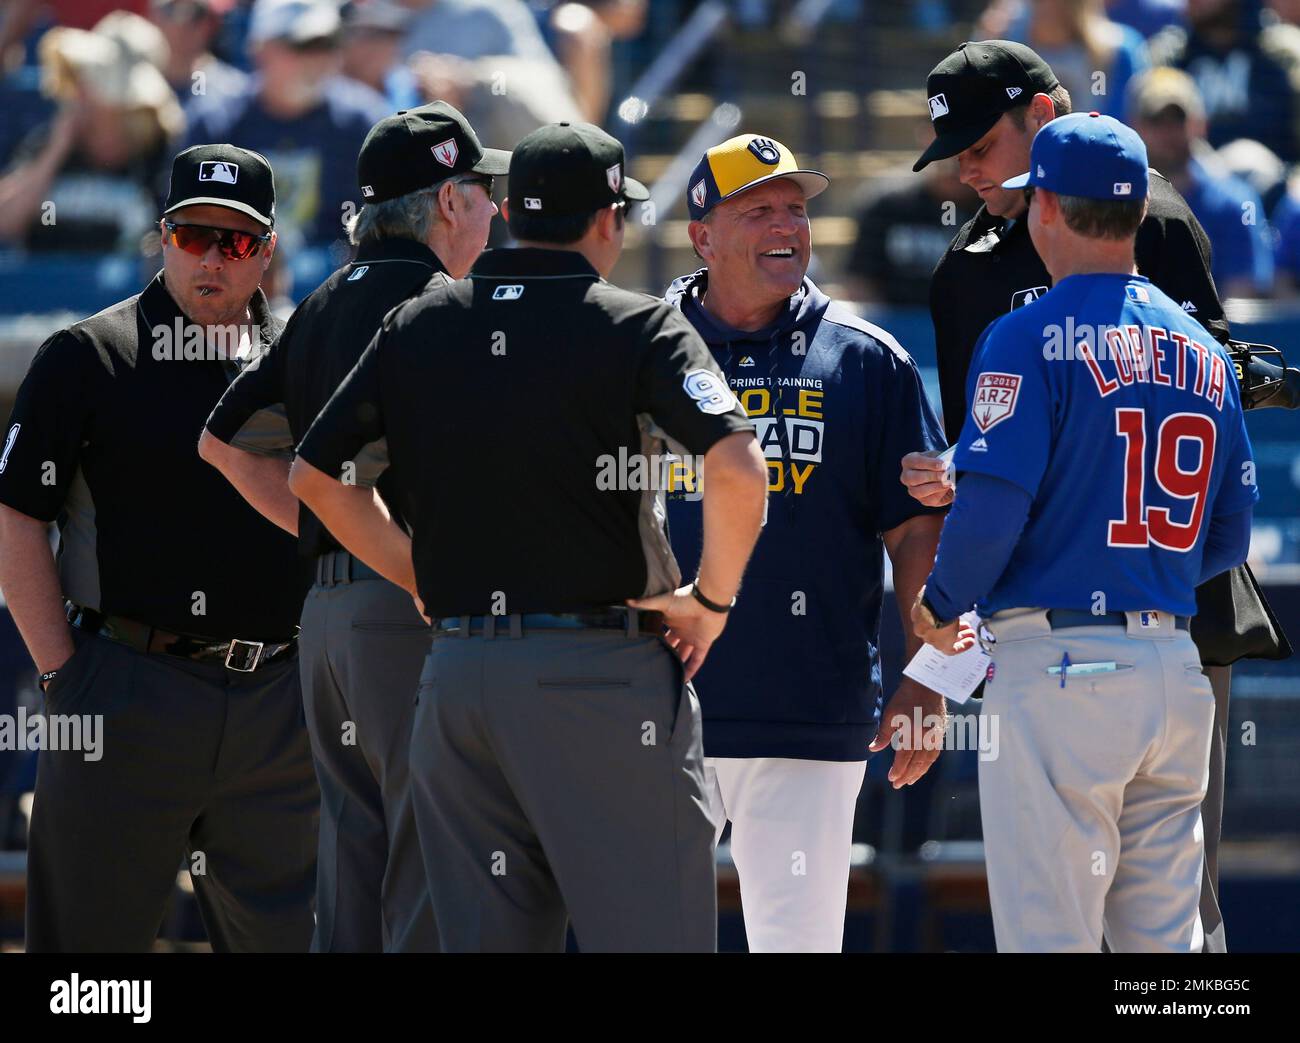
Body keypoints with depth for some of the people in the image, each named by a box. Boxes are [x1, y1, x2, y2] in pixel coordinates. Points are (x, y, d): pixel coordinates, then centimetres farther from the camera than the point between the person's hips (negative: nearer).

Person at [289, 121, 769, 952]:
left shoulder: (417, 329, 10)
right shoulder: (640, 327, -5)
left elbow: (314, 476, 15)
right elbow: (738, 469, -18)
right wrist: (712, 599, -4)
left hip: (457, 668, 5)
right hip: (603, 666, -5)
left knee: (484, 938, 9)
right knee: (649, 936, -4)